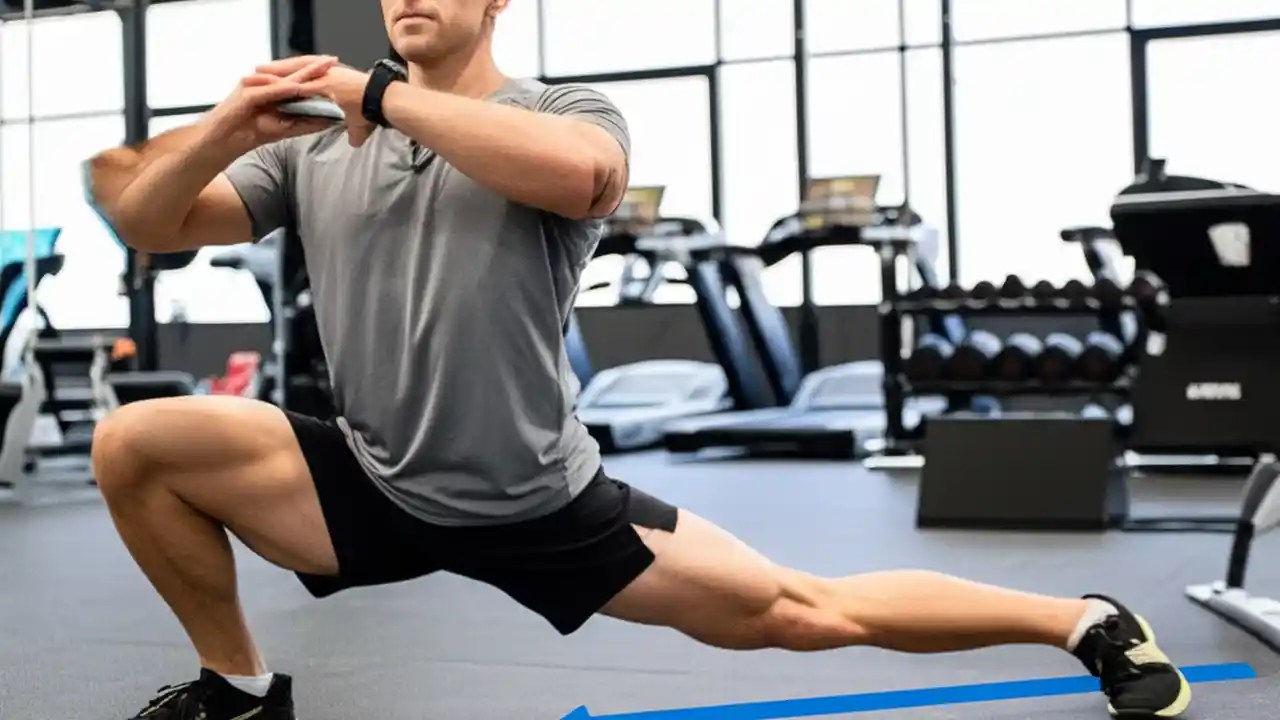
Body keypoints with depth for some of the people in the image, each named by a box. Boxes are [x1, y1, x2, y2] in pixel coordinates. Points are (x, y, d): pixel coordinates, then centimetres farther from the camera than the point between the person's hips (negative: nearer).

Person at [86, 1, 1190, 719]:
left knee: (794, 611, 0)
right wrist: (225, 129, -18)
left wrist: (383, 97, -26)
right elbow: (143, 223, 2)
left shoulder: (566, 115, -8)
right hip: (372, 489, 4)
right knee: (133, 443, -6)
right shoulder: (313, 149, 4)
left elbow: (581, 173, -34)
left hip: (541, 507, -3)